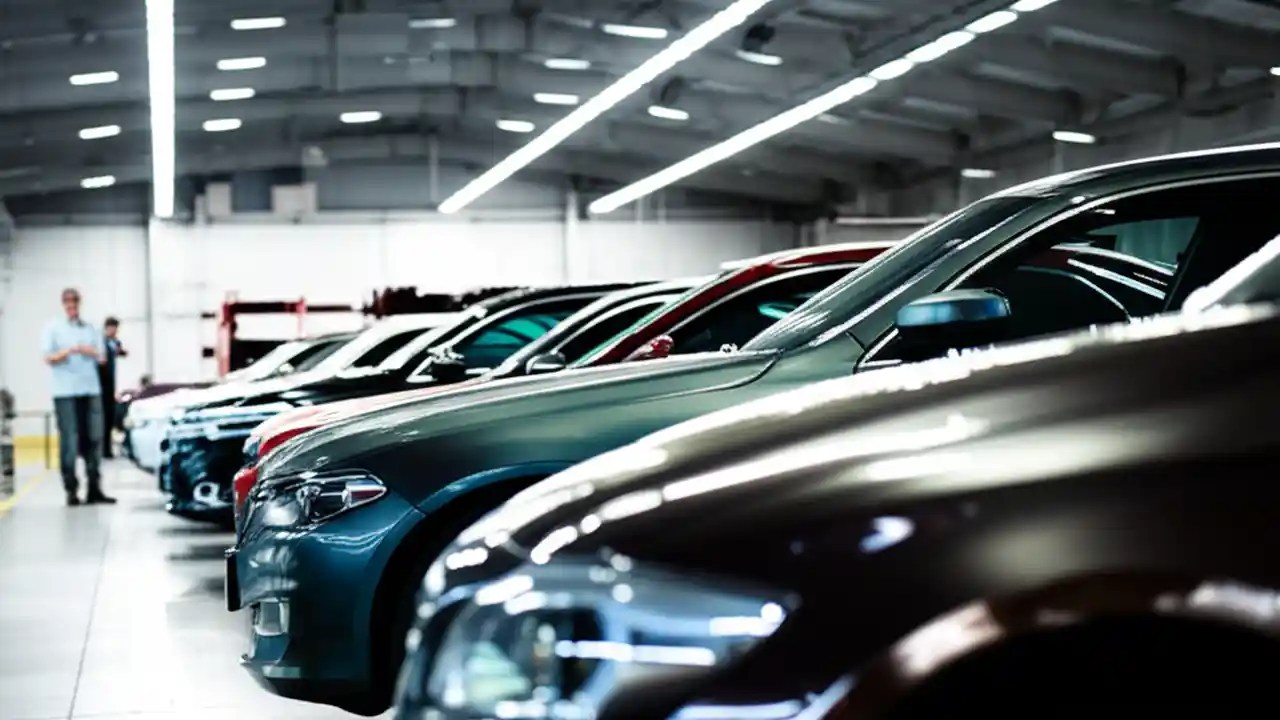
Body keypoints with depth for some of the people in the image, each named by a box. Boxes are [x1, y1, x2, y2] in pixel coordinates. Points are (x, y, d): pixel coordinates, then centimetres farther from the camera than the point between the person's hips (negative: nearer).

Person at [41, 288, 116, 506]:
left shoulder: (91, 329, 16)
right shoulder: (53, 328, 6)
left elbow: (102, 357, 12)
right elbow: (49, 358, -1)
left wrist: (90, 351, -10)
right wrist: (67, 352, -19)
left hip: (91, 389, 3)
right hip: (65, 391, -3)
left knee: (93, 439, 2)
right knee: (69, 441, -7)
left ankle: (94, 488, 7)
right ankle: (71, 490, -4)